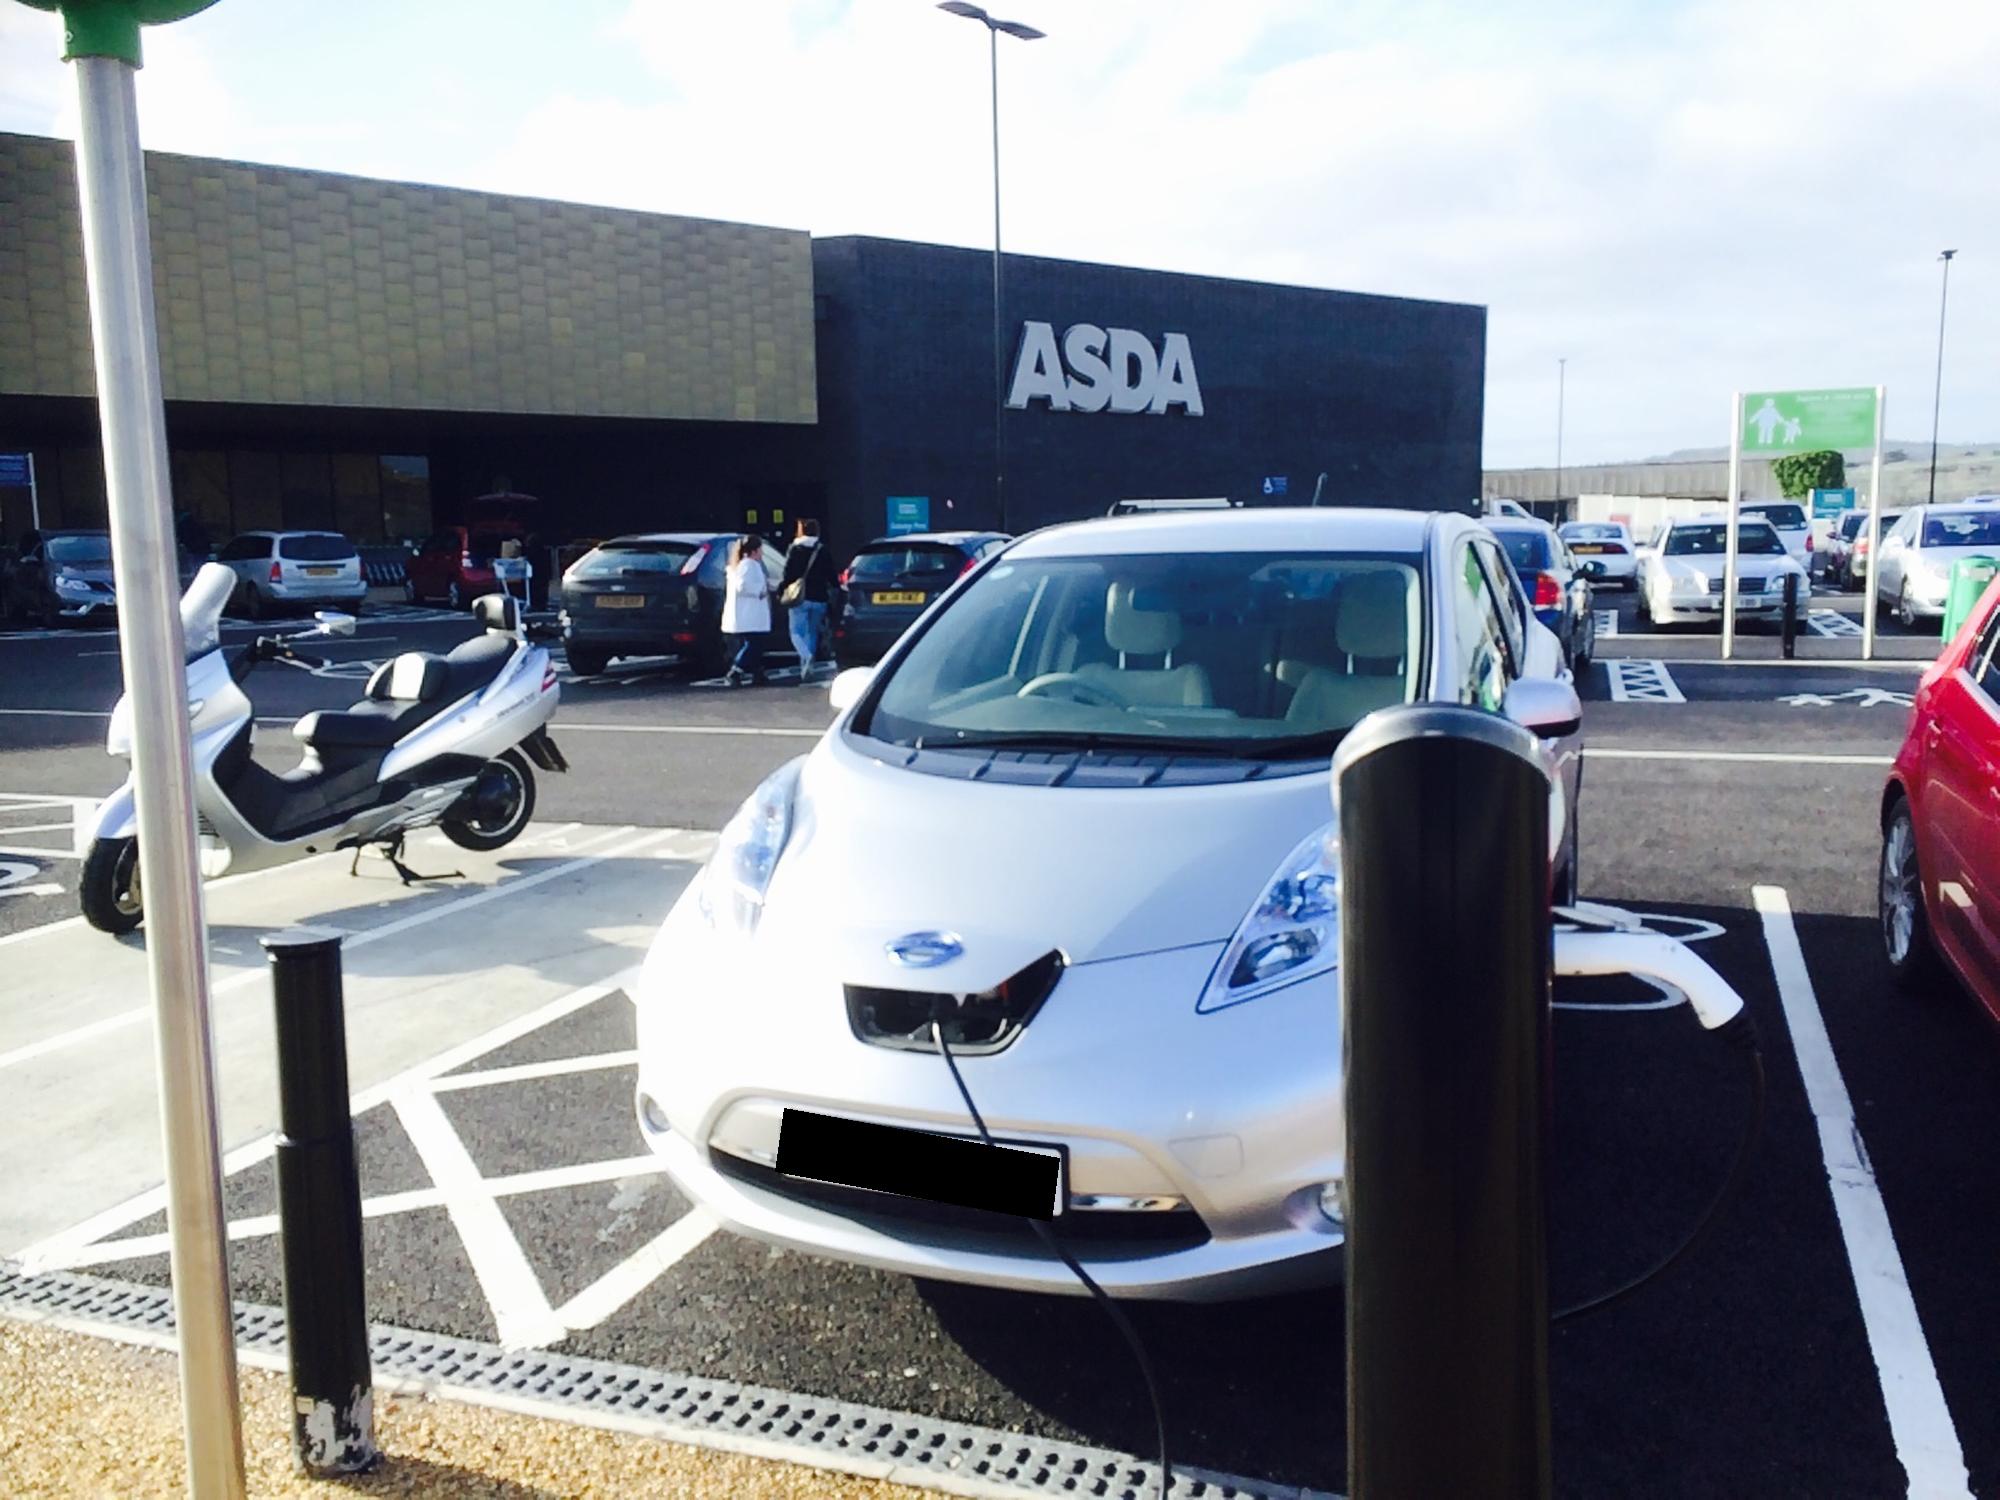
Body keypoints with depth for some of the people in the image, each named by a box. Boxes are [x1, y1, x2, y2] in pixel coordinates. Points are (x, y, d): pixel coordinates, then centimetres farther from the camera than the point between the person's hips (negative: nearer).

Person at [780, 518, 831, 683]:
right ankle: (806, 670, 13)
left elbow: (788, 574, -8)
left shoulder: (795, 550, -3)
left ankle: (807, 657, -29)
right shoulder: (823, 552, 6)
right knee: (812, 633, 14)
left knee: (797, 632, 0)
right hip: (819, 599, 3)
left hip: (800, 597, -3)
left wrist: (786, 589, 5)